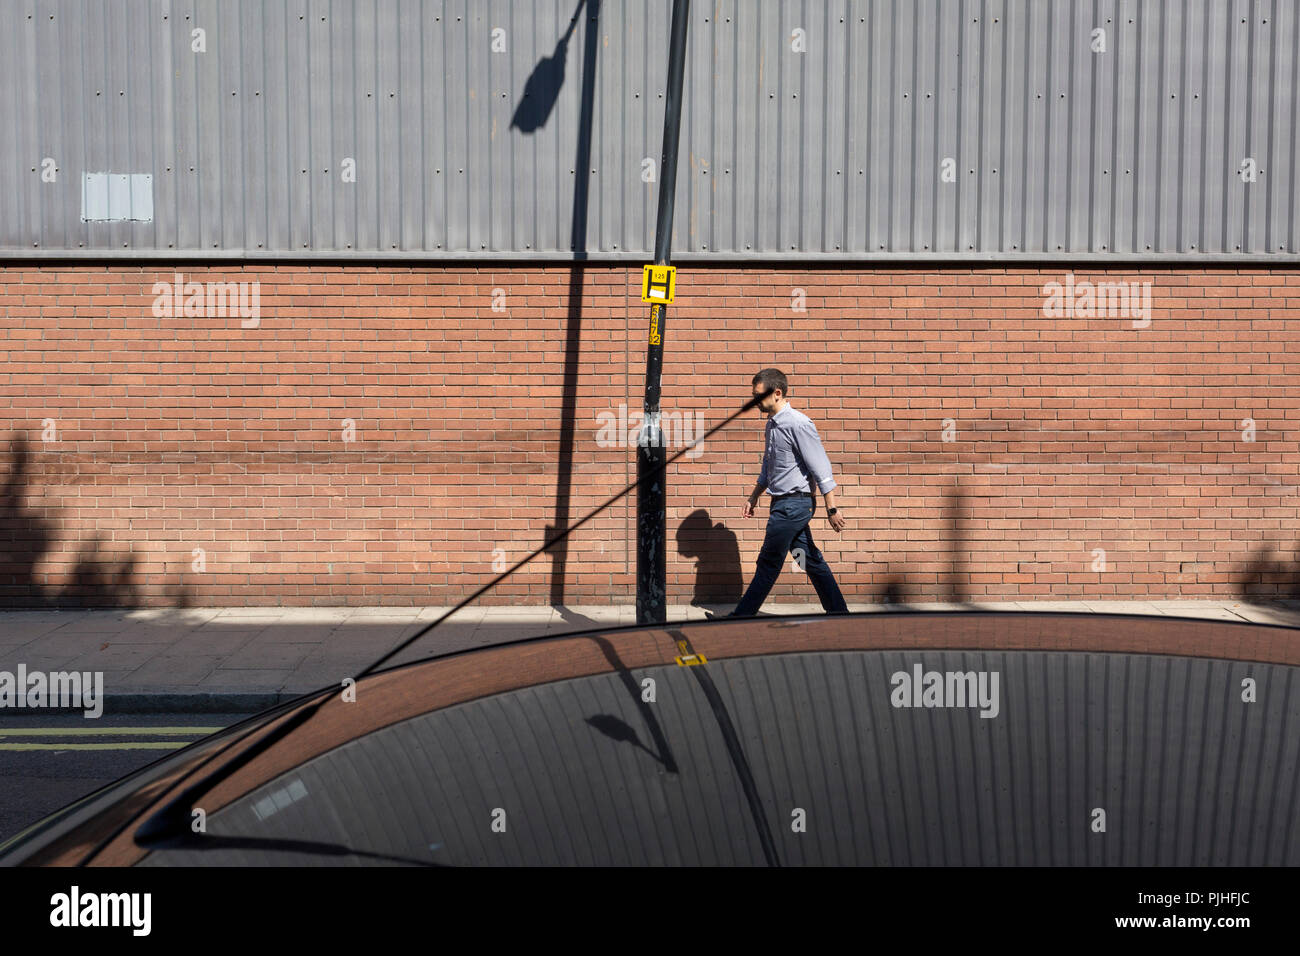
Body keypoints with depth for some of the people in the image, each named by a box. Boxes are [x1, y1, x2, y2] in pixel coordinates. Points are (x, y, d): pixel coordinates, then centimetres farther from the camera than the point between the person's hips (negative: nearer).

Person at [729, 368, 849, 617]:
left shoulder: (798, 424, -16)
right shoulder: (772, 424, 12)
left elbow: (821, 468, -17)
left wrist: (832, 509, -18)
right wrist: (753, 498, 26)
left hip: (795, 503, -9)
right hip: (783, 503, 9)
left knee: (769, 563, -1)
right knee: (811, 561, 11)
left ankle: (742, 616, 6)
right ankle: (838, 612, 16)